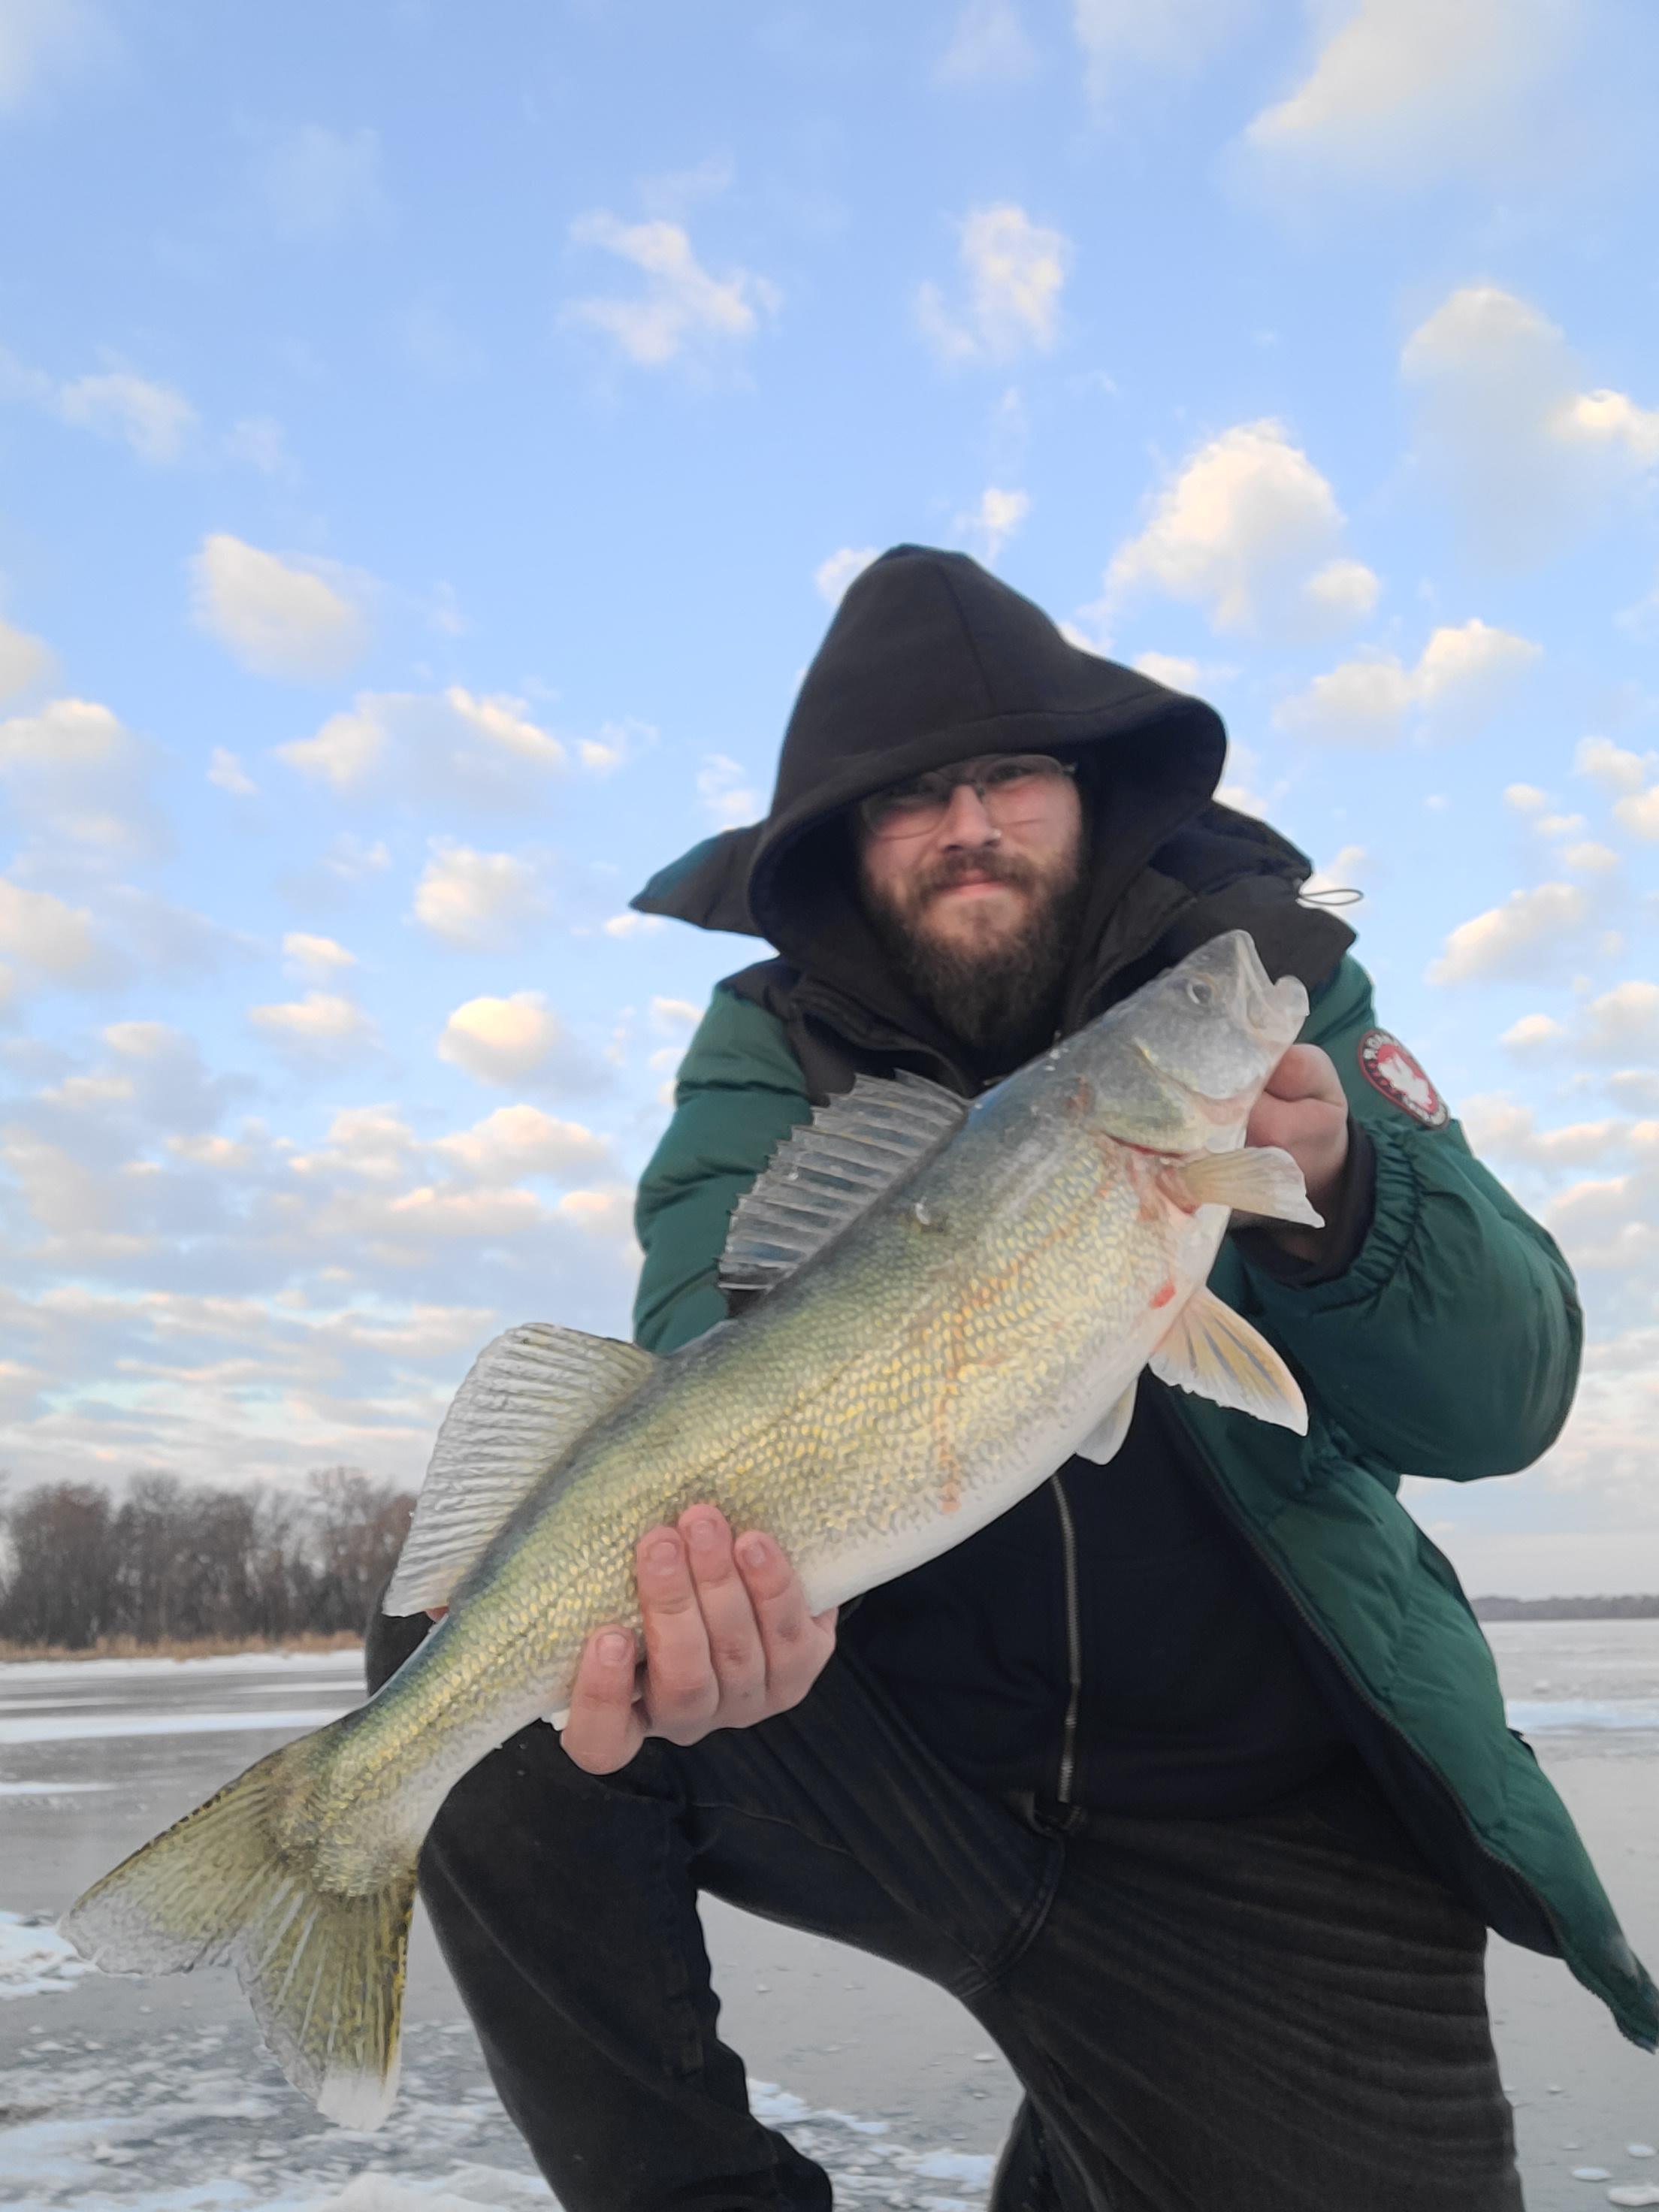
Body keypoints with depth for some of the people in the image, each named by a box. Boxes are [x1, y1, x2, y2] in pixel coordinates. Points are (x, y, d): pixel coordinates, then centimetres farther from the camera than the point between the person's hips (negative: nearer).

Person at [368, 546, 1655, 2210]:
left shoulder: (1268, 991, -4)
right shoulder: (772, 1050, -3)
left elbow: (1501, 1402, -11)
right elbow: (726, 1326, -22)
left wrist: (1336, 1203, -32)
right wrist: (732, 1564, -44)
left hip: (1257, 1821, 2)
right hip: (894, 1739, 0)